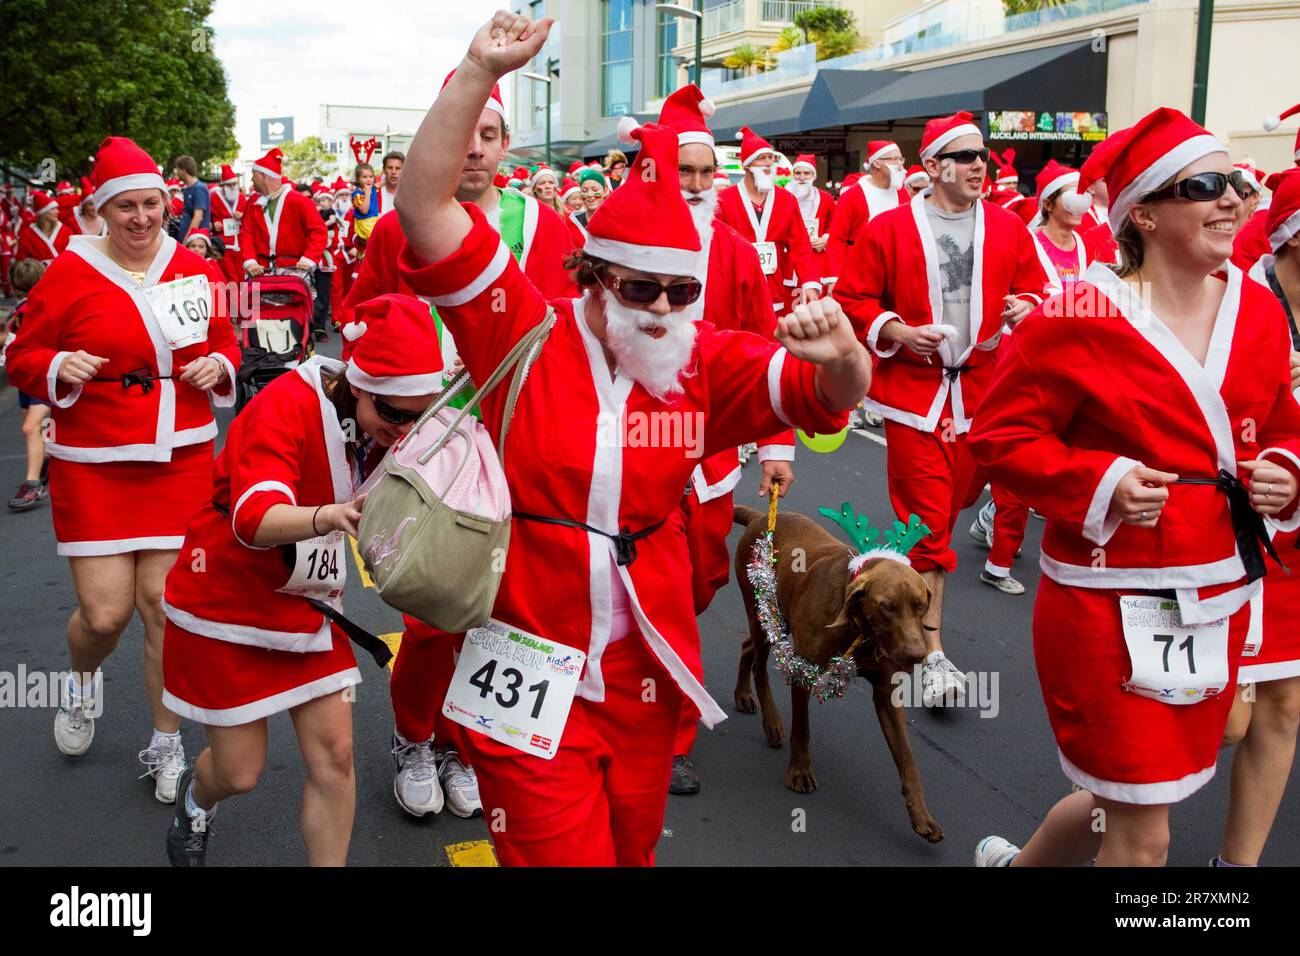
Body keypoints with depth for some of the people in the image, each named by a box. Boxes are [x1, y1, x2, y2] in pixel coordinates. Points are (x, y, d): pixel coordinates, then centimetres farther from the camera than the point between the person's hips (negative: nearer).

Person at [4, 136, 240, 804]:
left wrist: (218, 365, -4)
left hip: (180, 464, 2)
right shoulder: (70, 272, -5)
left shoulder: (192, 269, 4)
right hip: (93, 468, -2)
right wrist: (60, 367, -18)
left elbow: (224, 345, 18)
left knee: (163, 601, 1)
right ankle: (81, 680, 36)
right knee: (105, 612, -3)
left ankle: (166, 746, 20)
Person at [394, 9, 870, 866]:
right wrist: (481, 73, -23)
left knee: (632, 847, 23)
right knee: (557, 852, 3)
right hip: (527, 678, -4)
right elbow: (425, 207, -15)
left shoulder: (704, 362, -1)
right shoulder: (520, 332, -9)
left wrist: (841, 358, -26)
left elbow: (826, 398, -2)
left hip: (646, 682, 4)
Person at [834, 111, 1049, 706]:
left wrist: (1027, 307, -8)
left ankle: (914, 567, 46)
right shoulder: (888, 229, -4)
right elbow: (852, 299, -1)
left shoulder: (1007, 228, 6)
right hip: (913, 388, -4)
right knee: (928, 519, -4)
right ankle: (932, 654, 2)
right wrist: (895, 331, -16)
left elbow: (1035, 289, 15)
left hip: (982, 388, 4)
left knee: (961, 496, 15)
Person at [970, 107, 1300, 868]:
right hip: (1111, 600, -6)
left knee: (1130, 800, 21)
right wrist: (1097, 485, -22)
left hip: (1220, 601, 7)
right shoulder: (1080, 318, -13)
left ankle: (1016, 862, 48)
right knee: (1142, 837, 1)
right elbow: (1000, 436, -10)